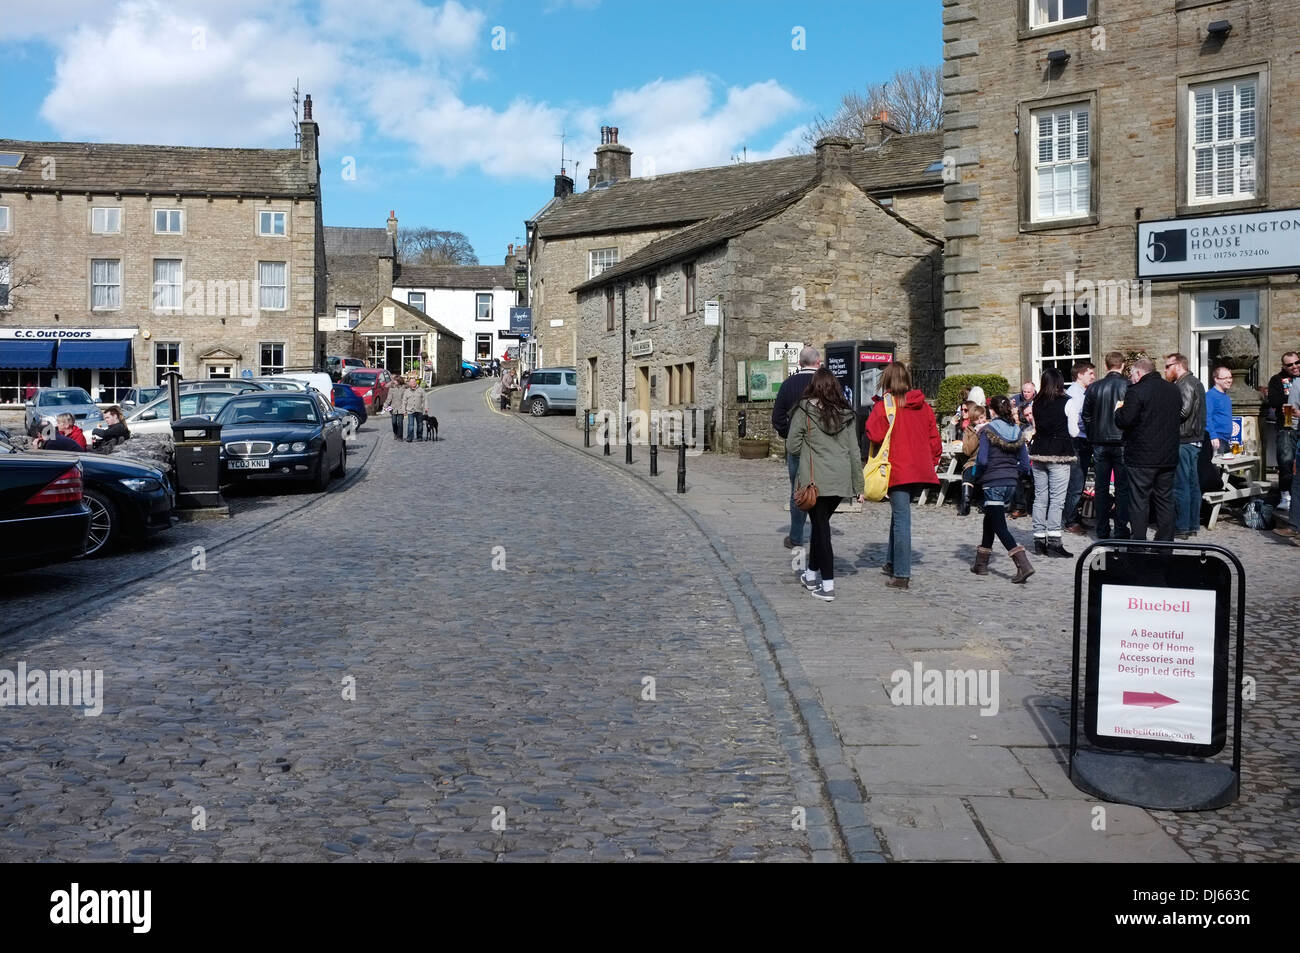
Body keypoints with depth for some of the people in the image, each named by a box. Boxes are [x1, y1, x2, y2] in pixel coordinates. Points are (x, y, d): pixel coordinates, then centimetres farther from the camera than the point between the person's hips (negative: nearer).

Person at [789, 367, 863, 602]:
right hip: (841, 479, 4)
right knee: (820, 524, 19)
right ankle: (812, 574, 32)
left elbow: (793, 445, -5)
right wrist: (859, 485, 12)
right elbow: (854, 450, 9)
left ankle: (827, 586, -2)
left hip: (816, 479, -4)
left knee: (821, 527, 2)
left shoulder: (805, 409, -6)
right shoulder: (845, 413, 7)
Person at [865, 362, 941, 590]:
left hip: (898, 472, -6)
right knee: (900, 514, 21)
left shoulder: (884, 406, -8)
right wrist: (930, 463, 20)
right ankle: (893, 563, 28)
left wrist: (874, 416, 1)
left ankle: (901, 575, -4)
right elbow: (935, 440, 10)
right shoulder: (923, 406, 9)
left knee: (901, 520, -5)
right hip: (922, 472, 6)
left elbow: (875, 434, -17)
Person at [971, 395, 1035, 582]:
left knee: (1000, 527, -5)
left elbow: (982, 460, -16)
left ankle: (1024, 565, -19)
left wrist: (977, 475, 1)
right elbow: (1025, 465, 5)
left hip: (993, 483, -7)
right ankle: (981, 563, 29)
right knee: (989, 520, 21)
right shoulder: (1018, 432, 7)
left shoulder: (987, 431, -9)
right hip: (1011, 483, 7)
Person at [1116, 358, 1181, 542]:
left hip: (1142, 458, -6)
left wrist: (1119, 410, 4)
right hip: (1169, 457, 7)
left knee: (1139, 501, -1)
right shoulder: (1173, 390, 10)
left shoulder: (1136, 391, -13)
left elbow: (1125, 421, -16)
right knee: (1165, 500, 14)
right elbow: (1180, 418, 20)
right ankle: (1166, 542, 19)